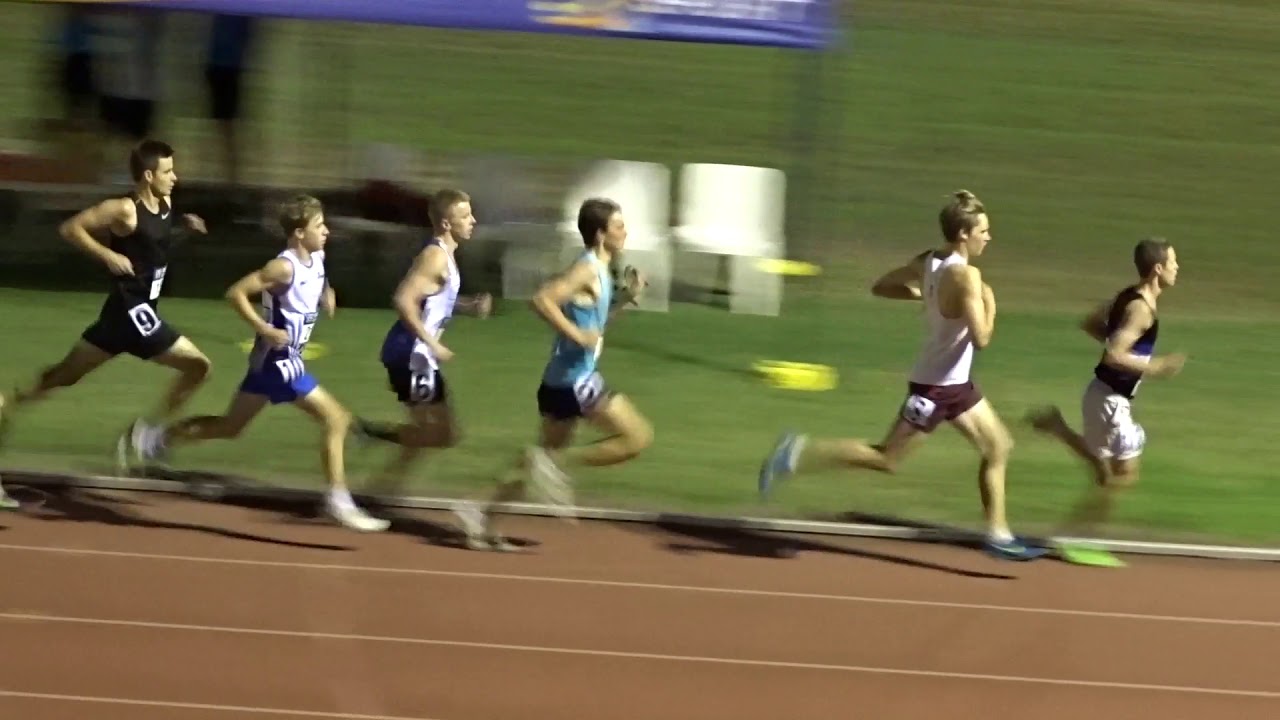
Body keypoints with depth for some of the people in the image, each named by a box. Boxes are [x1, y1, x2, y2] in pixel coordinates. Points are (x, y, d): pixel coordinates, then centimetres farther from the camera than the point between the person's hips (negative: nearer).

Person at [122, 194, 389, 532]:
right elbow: (235, 293, -24)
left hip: (283, 359, 9)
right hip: (279, 358, -9)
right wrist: (266, 330, -27)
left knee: (230, 425, 19)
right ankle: (338, 500, -6)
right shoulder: (284, 268, -22)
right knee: (336, 419, -9)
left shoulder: (316, 259, 5)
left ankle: (152, 440, 27)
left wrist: (327, 297, 8)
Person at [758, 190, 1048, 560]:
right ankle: (799, 453, 5)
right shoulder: (965, 276, -25)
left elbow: (881, 287, 11)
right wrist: (989, 304, -12)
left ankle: (998, 534, 17)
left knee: (998, 447, 13)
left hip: (956, 384, 9)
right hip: (936, 387, -9)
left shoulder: (927, 262, 1)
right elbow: (981, 339, -30)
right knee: (886, 458, 1)